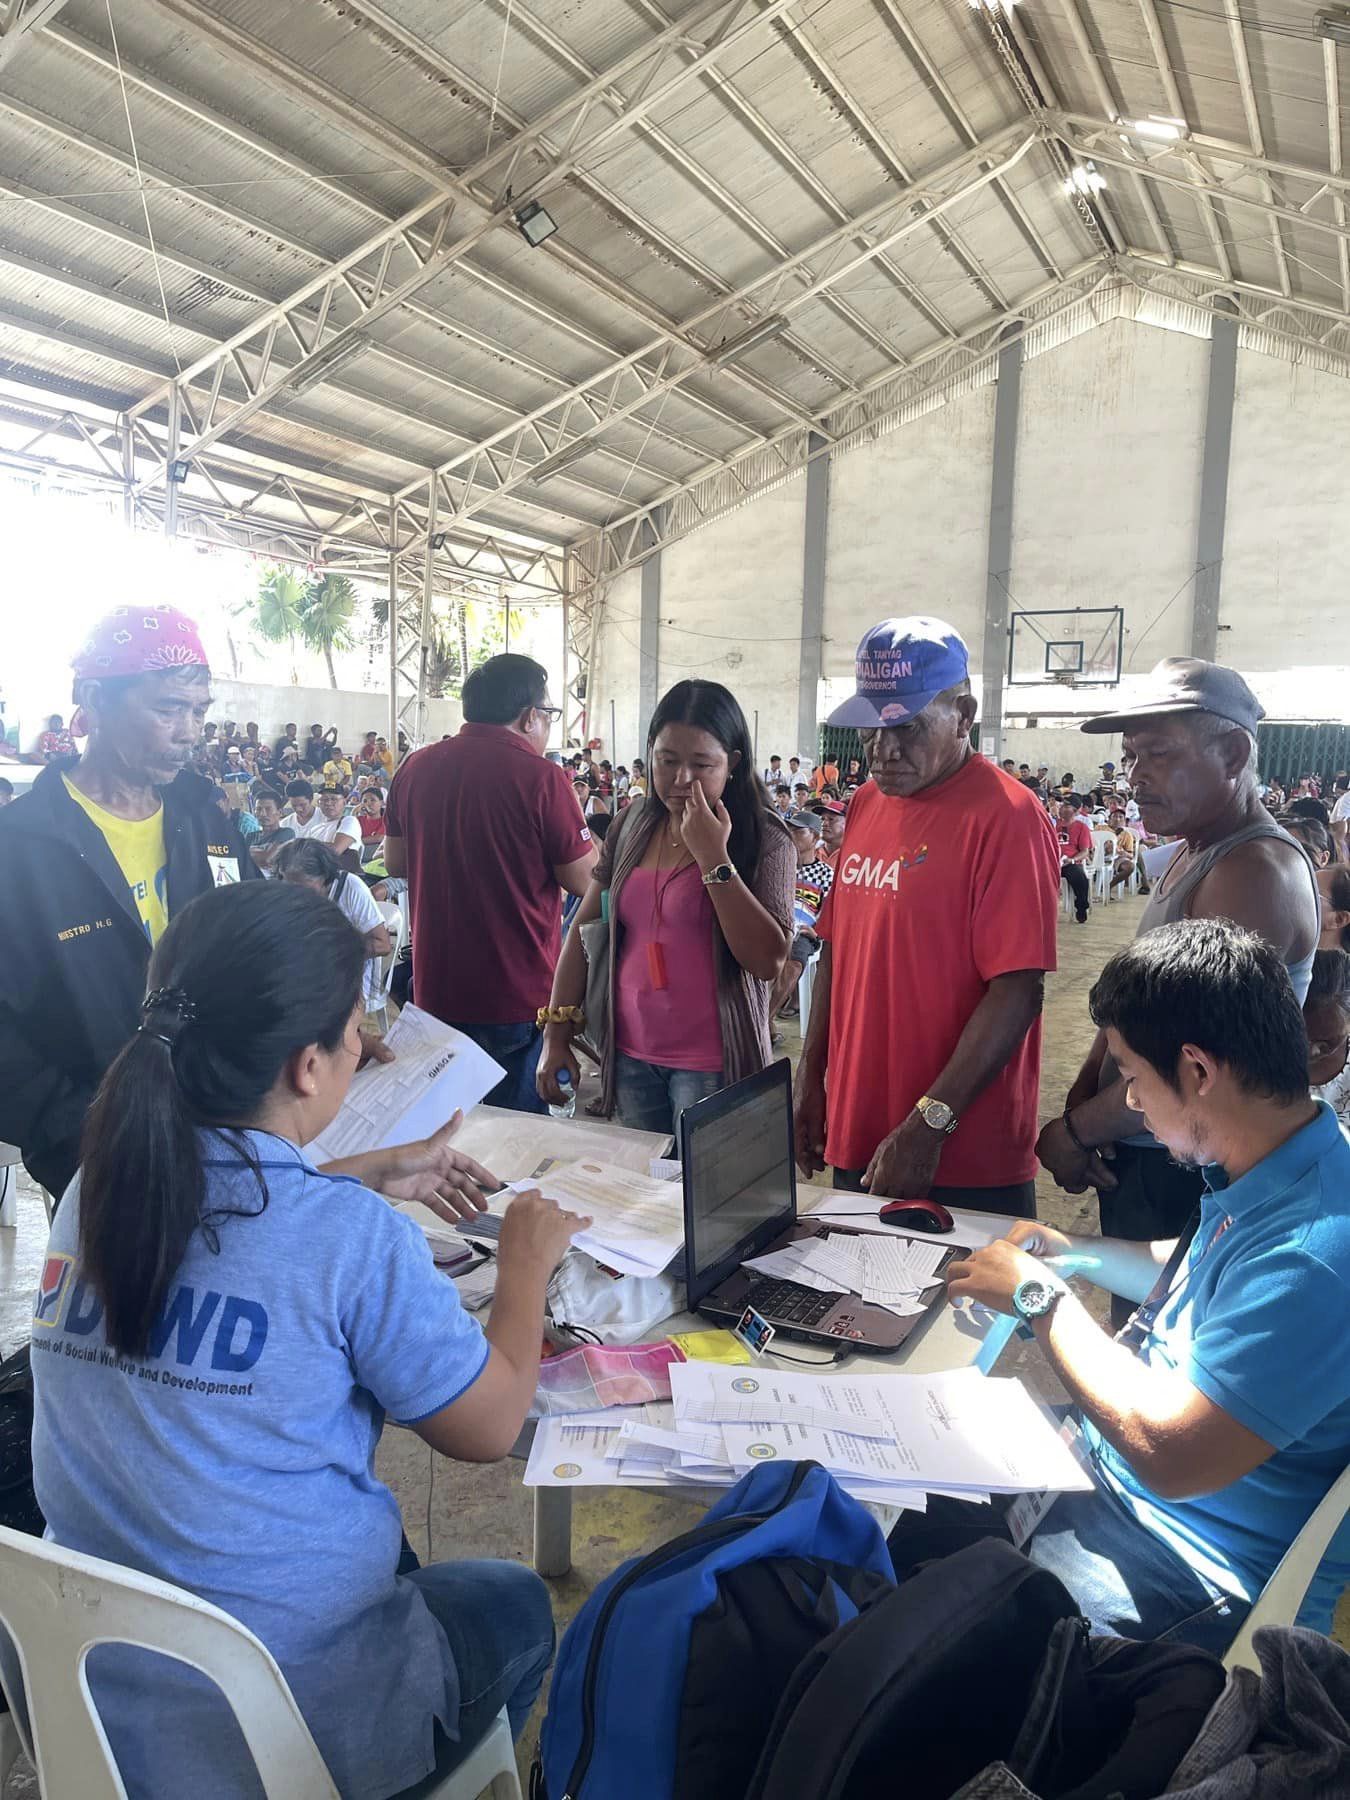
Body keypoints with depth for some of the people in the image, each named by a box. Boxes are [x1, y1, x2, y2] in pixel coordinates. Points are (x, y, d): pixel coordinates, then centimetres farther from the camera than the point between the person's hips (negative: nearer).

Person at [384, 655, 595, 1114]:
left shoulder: (415, 767, 0)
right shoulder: (541, 777, -16)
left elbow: (395, 862, 11)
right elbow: (586, 880, -10)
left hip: (435, 989, 5)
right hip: (520, 997, -5)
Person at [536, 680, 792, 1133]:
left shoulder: (762, 838, -10)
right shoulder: (633, 826, 4)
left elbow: (768, 961, -19)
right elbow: (584, 930, 7)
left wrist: (713, 857, -21)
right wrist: (557, 1033, 3)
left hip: (712, 1063, -4)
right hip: (630, 1053, 4)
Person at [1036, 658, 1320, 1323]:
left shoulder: (1256, 872, -22)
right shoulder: (1190, 854, 11)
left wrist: (1075, 1131, -14)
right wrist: (1081, 1098, -2)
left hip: (1183, 1178, -9)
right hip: (1135, 1155, 9)